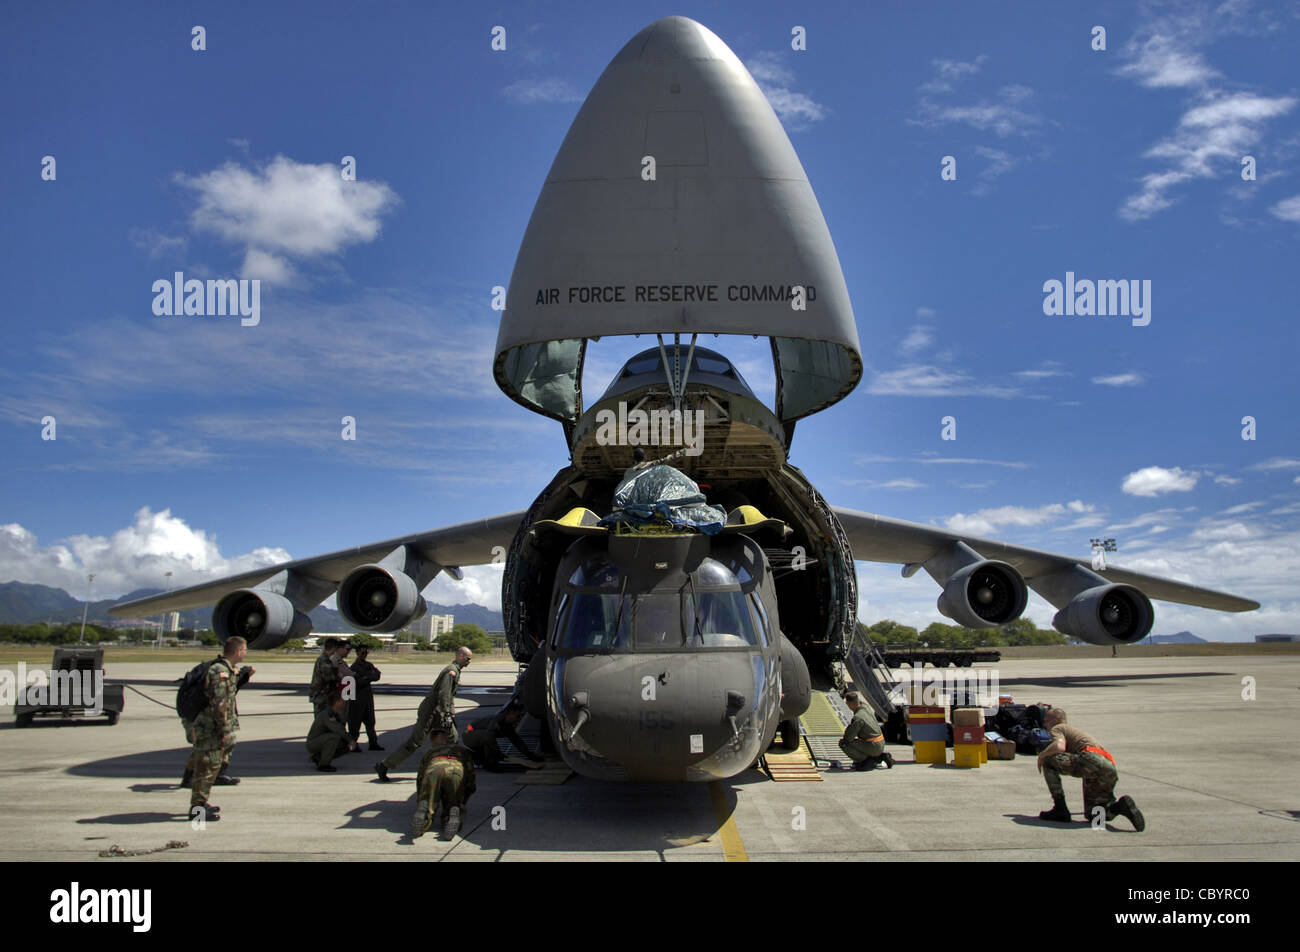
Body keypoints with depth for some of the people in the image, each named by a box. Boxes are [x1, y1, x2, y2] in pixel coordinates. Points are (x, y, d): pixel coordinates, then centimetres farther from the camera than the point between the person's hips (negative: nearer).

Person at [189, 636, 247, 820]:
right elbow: (219, 704, -23)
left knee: (213, 765, 17)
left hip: (214, 728, 10)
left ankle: (201, 803, 27)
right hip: (210, 728, -10)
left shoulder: (226, 670, 13)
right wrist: (225, 731, -21)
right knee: (207, 766, -4)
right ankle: (197, 808, 2)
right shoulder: (220, 672, -20)